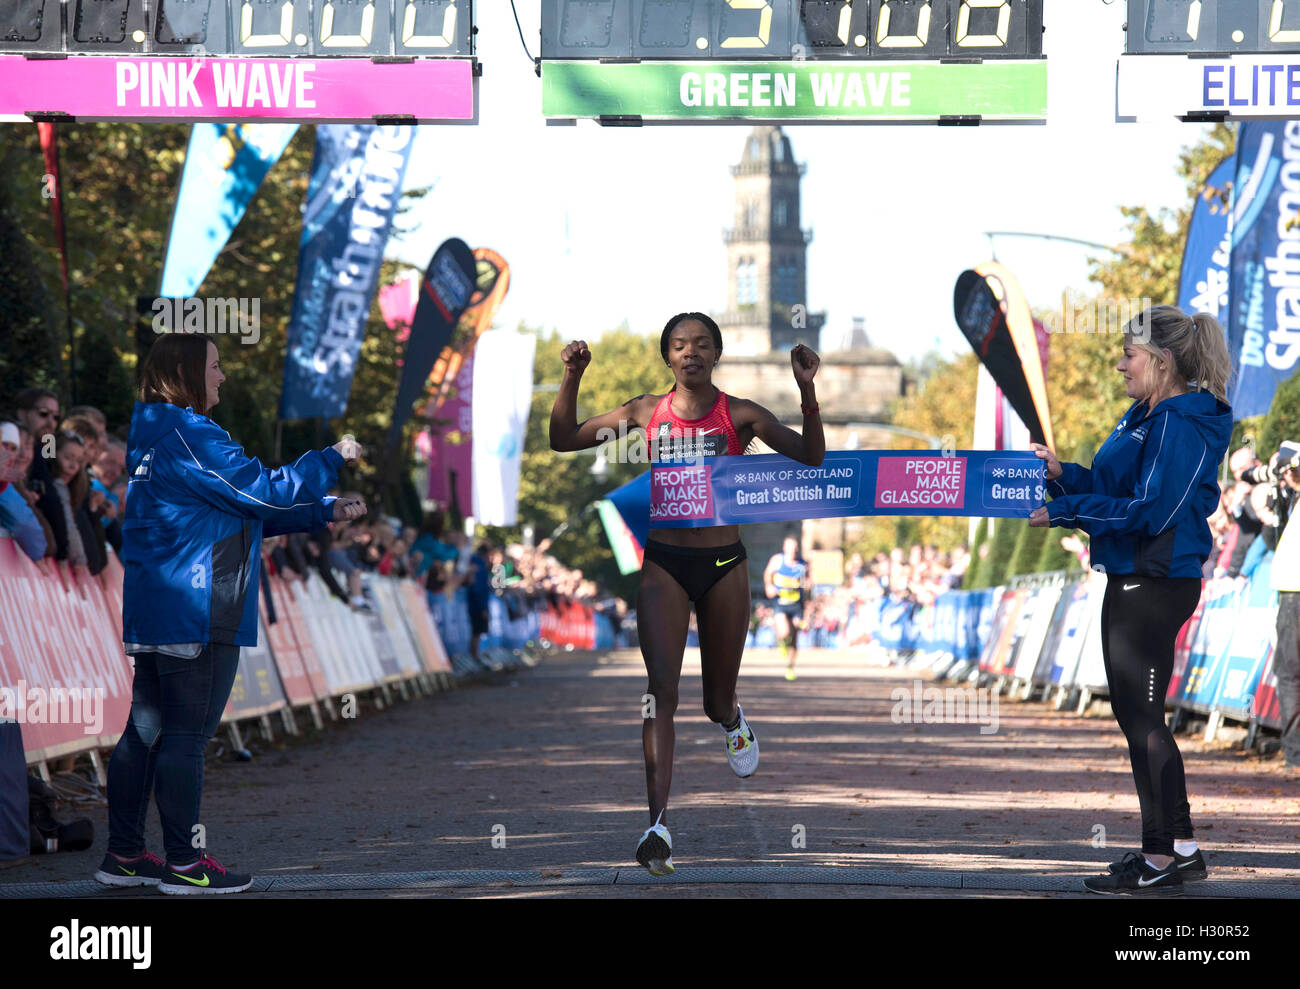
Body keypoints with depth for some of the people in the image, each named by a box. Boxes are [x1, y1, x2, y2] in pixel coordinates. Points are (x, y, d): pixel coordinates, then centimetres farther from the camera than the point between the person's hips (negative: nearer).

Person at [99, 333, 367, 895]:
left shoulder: (153, 440, 19)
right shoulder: (189, 437, -14)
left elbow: (242, 514, 21)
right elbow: (265, 492, -16)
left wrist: (325, 512, 16)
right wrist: (333, 459, -3)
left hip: (151, 613, 10)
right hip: (196, 613, -10)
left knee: (145, 730, 11)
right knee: (187, 736, -5)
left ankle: (124, 855, 15)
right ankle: (183, 864, -2)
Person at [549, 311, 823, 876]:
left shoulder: (739, 415, -1)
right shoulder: (646, 412, 4)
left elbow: (810, 456, -10)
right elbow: (564, 440, 7)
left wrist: (807, 391, -21)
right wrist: (572, 379, -7)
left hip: (724, 563, 0)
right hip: (664, 562, 0)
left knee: (717, 697, 13)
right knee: (662, 690, -15)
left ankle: (731, 720, 53)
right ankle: (658, 823, -21)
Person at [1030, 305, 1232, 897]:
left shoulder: (1181, 425, -17)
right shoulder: (1146, 418, 15)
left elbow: (1149, 510, -23)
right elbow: (1117, 490, 20)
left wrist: (1064, 510, -20)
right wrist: (1063, 474, 6)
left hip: (1156, 584, -11)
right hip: (1133, 581, 11)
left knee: (1142, 718, -6)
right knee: (1134, 714, 15)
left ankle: (1160, 863, 0)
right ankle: (1182, 848, 23)